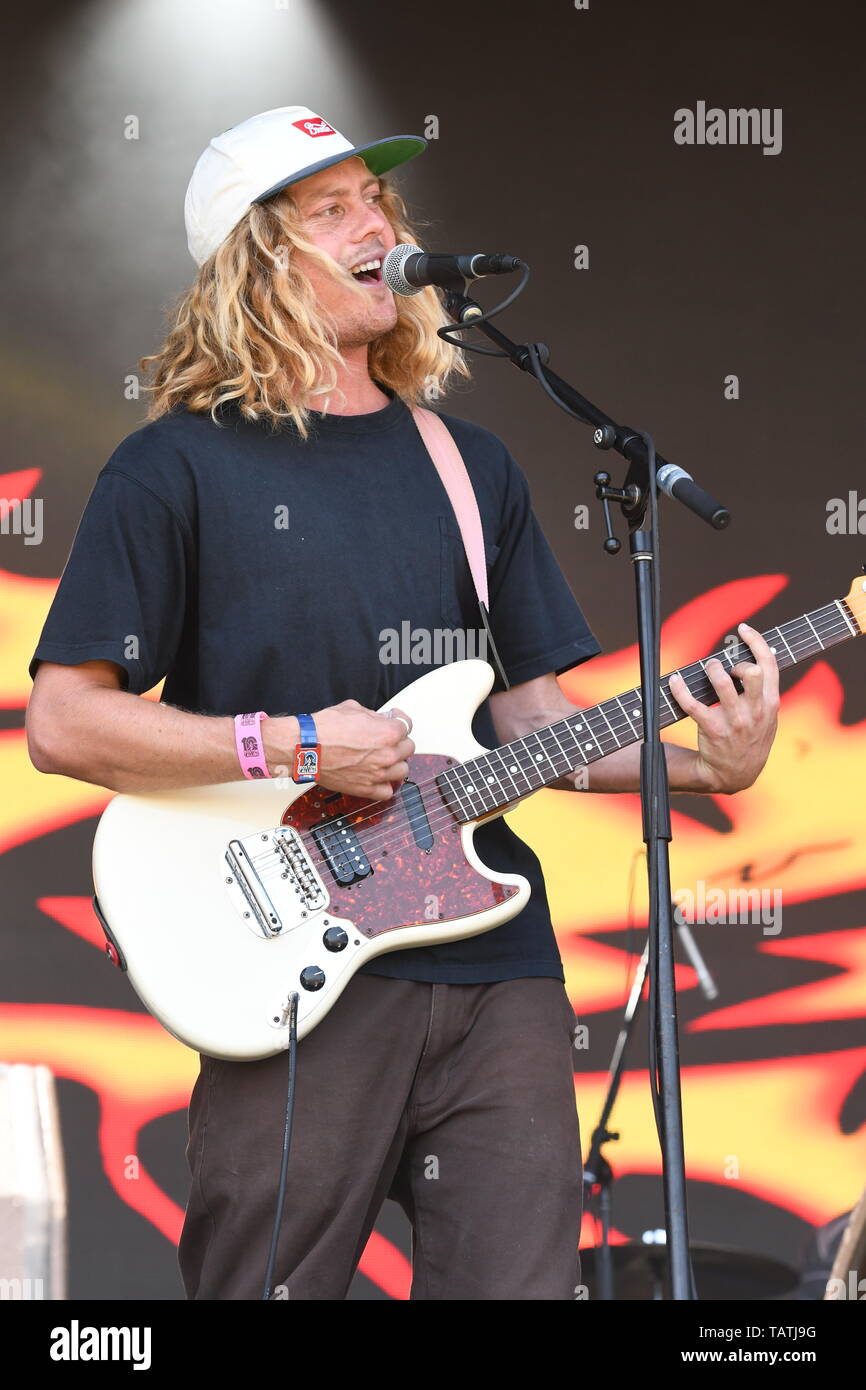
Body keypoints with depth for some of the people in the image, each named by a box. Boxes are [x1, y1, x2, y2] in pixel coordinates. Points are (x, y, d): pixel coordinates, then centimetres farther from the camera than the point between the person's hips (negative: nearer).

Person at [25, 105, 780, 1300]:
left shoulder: (472, 465, 16)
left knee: (521, 1280, 3)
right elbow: (63, 721, -5)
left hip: (497, 961, 5)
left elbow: (530, 708, 17)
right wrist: (297, 746, -12)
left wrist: (700, 764, -1)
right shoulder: (179, 468, -1)